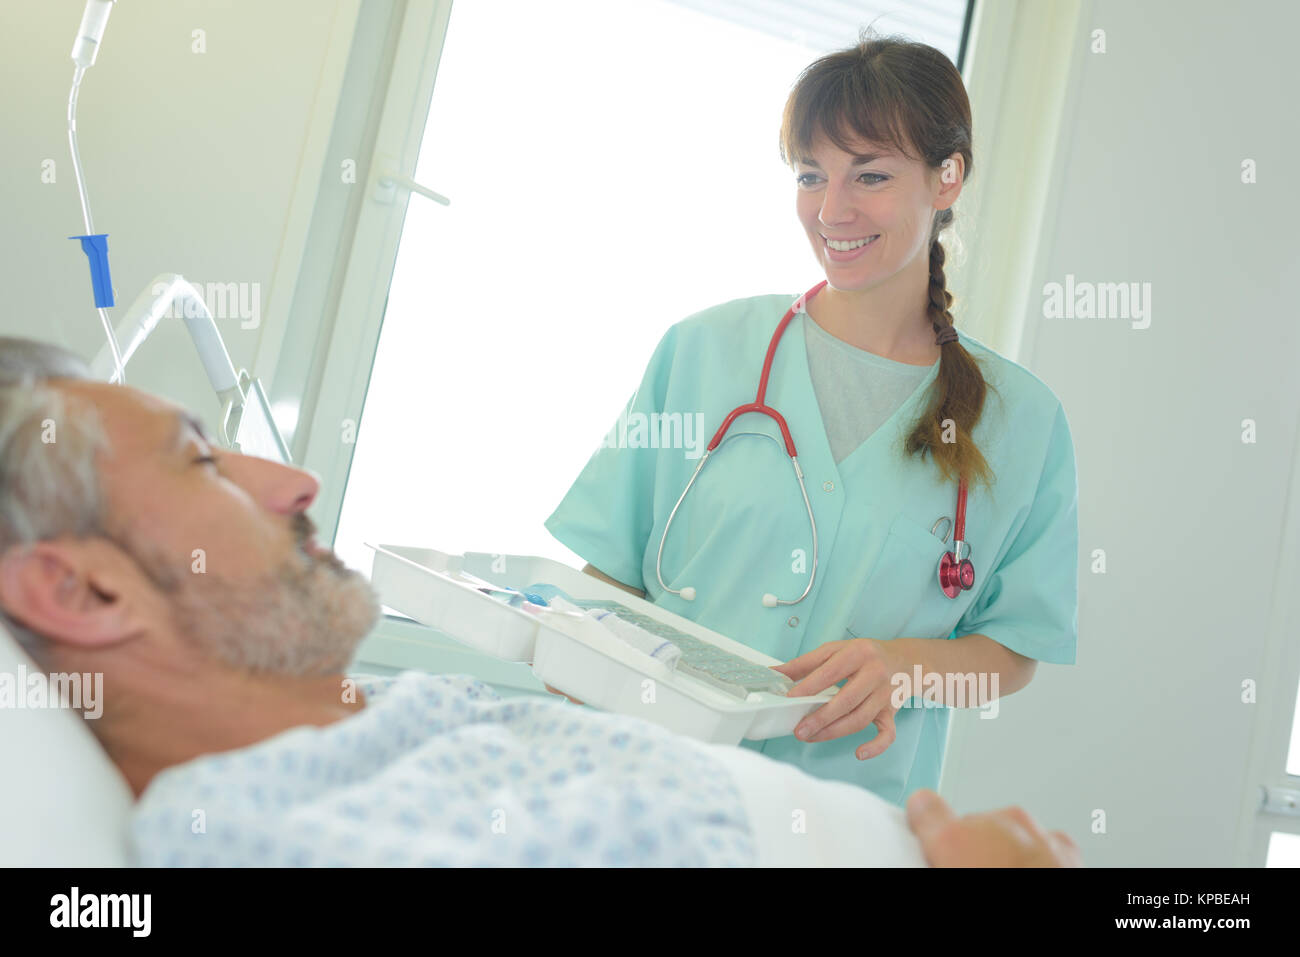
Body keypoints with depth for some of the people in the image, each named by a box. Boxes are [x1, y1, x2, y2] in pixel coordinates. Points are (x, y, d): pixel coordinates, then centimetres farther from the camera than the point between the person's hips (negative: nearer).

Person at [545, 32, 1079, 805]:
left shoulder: (1020, 420, 5)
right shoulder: (705, 348, 4)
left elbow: (1016, 649, 8)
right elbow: (610, 573, 6)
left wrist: (907, 663, -11)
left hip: (852, 807, 1)